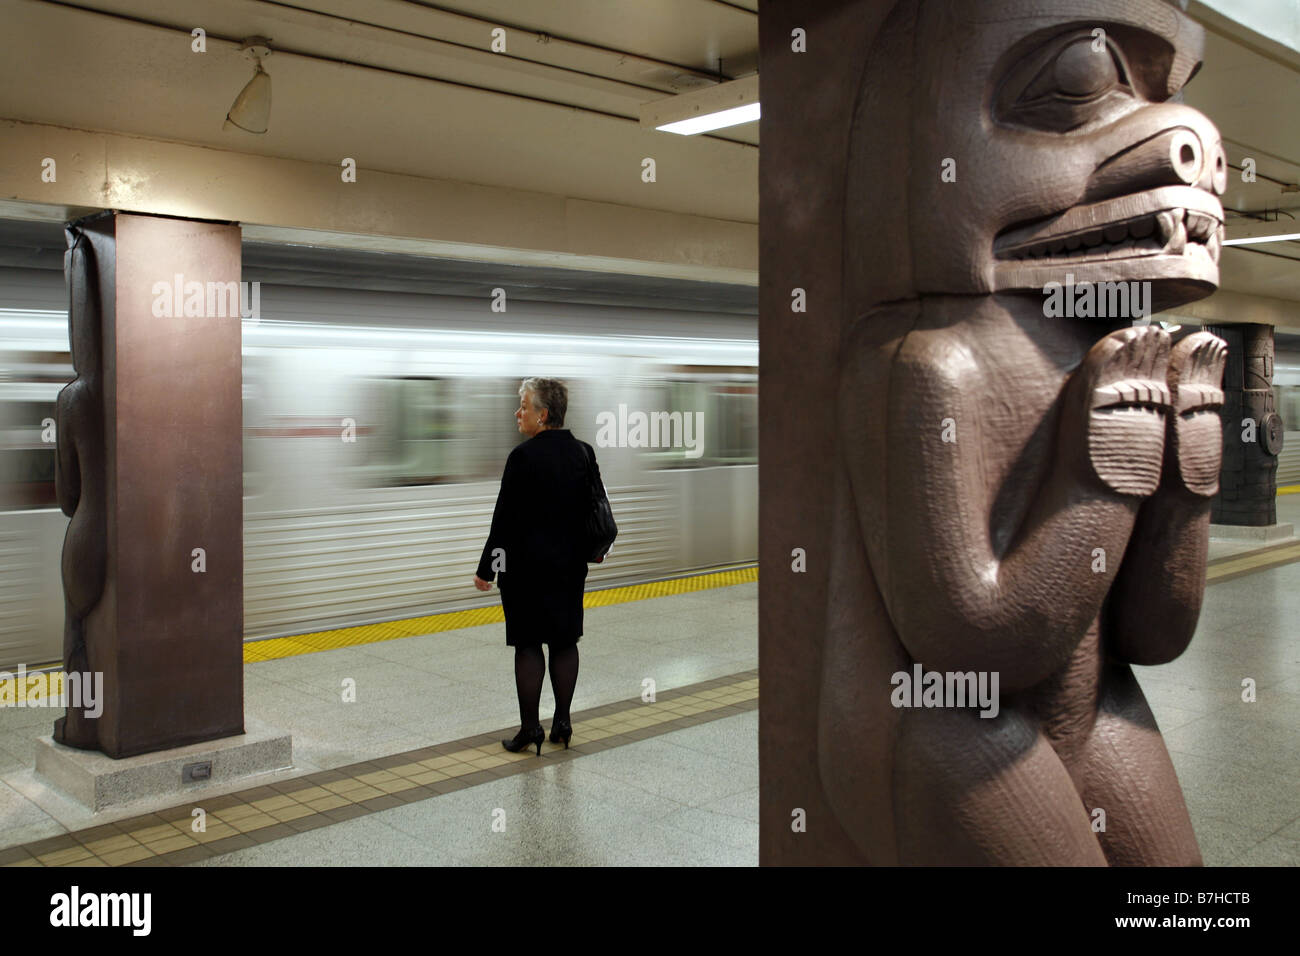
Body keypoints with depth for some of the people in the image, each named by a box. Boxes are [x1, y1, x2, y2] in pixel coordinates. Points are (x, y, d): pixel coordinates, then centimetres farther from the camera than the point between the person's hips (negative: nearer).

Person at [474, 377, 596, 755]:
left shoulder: (524, 455, -16)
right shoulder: (584, 452, 4)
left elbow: (505, 516, -14)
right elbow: (592, 510, 10)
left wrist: (486, 568, -8)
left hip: (528, 564, -6)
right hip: (570, 564, 6)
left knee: (528, 645, 1)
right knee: (565, 641, 12)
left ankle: (529, 727, 5)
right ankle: (562, 722, 18)